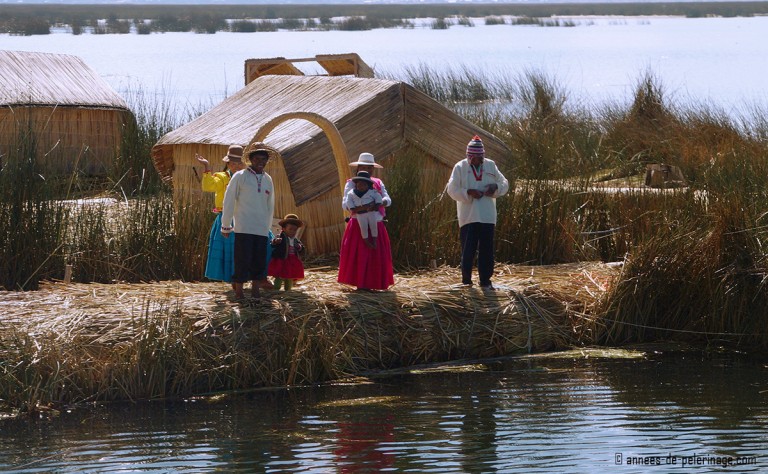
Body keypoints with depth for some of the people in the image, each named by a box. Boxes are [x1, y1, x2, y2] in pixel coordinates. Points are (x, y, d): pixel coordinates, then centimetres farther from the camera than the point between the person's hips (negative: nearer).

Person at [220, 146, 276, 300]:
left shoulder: (268, 180, 14)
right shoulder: (240, 177, 0)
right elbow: (229, 201, 1)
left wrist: (268, 226, 18)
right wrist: (226, 226, 2)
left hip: (262, 229, 5)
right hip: (244, 228, -4)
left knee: (259, 261, 3)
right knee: (243, 259, -8)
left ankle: (255, 288, 12)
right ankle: (239, 291, -3)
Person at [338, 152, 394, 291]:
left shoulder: (378, 183, 13)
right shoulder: (352, 183, 2)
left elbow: (388, 200, -1)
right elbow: (345, 204, -9)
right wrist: (357, 208, -29)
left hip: (377, 226, 4)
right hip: (358, 226, -4)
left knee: (377, 256, 2)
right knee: (359, 255, -8)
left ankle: (371, 283, 10)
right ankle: (360, 284, -3)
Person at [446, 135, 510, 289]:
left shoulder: (491, 166, 6)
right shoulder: (460, 167, -2)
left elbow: (504, 184, 12)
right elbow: (452, 189, -5)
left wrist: (496, 187, -10)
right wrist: (468, 192, -19)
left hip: (487, 217, 3)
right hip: (468, 217, -2)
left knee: (486, 250, 4)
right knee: (468, 250, -1)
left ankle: (485, 281, 12)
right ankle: (466, 281, 10)